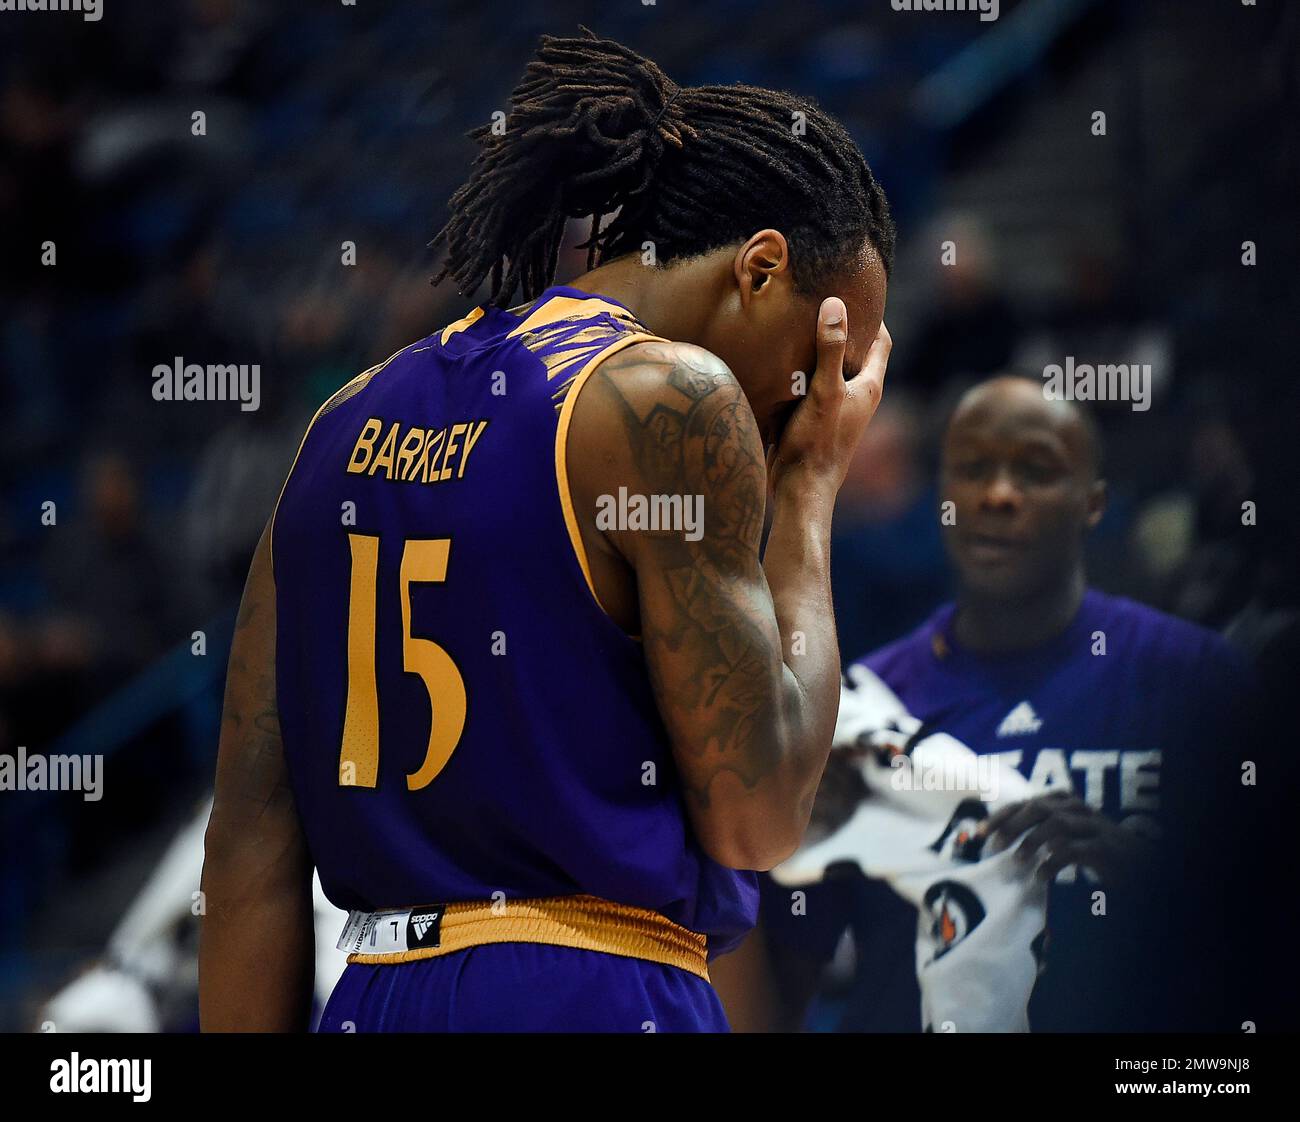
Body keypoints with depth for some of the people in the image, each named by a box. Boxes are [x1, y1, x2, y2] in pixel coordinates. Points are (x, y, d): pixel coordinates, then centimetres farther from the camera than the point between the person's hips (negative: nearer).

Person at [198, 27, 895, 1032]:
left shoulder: (350, 422, 12)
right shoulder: (671, 397, -8)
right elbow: (755, 816, -8)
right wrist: (812, 487, 3)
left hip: (374, 999, 7)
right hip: (595, 999, -7)